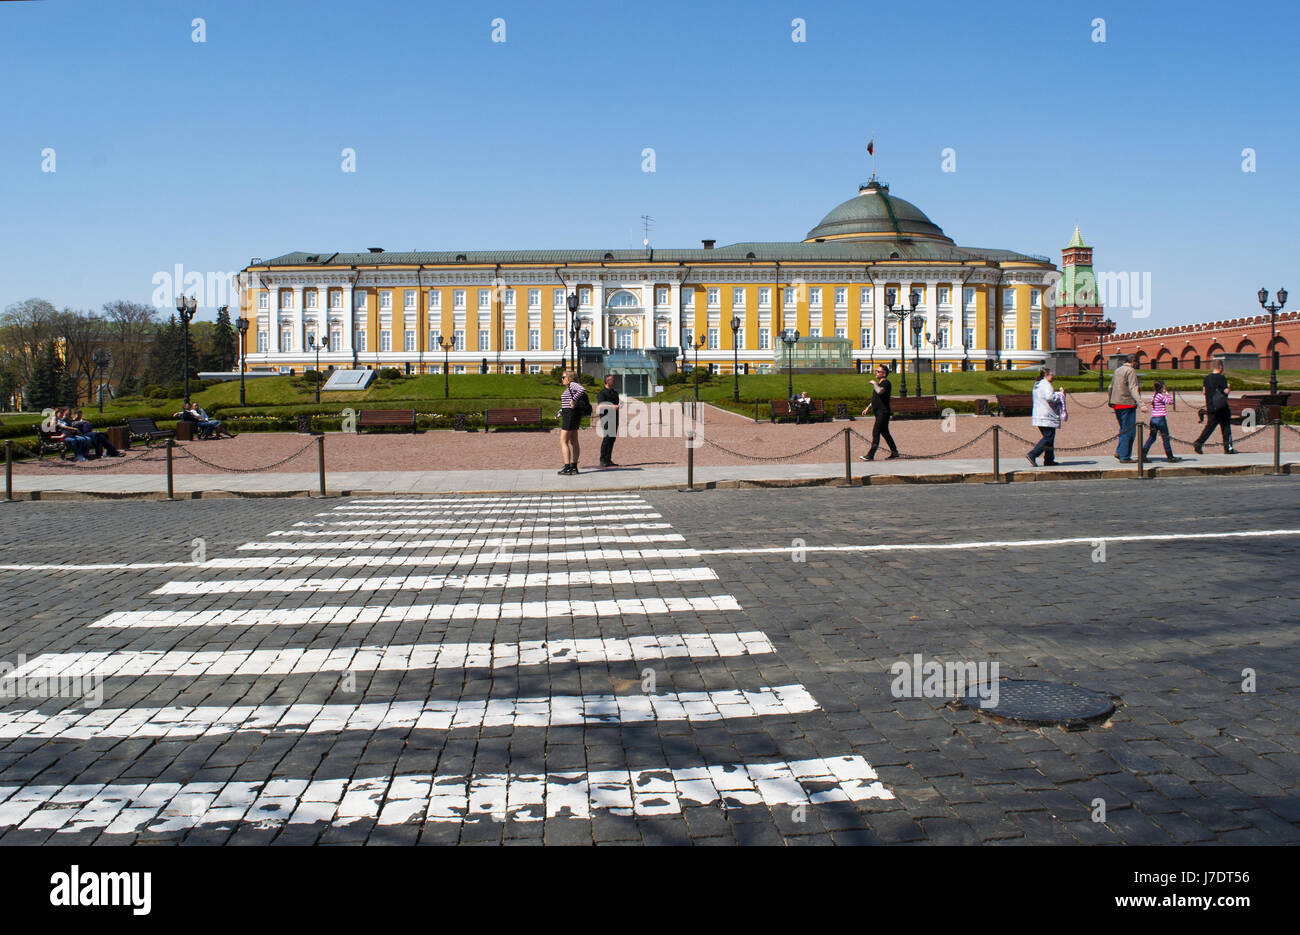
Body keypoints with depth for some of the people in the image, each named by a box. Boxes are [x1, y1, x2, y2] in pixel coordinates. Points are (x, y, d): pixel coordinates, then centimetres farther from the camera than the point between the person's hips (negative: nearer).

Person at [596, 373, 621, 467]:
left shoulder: (615, 392, 19)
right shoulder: (602, 393, -6)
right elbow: (601, 406, -22)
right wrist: (614, 406, -30)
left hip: (614, 419, 7)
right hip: (606, 419, -7)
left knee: (612, 438, 5)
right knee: (607, 438, -12)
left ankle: (608, 460, 9)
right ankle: (603, 461, -9)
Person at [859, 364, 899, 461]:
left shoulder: (886, 383, -11)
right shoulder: (879, 384, 20)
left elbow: (879, 391, -32)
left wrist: (874, 383, -16)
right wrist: (868, 408, 23)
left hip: (883, 412, -10)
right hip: (878, 412, 10)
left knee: (876, 432, -13)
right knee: (885, 433, 14)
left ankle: (871, 455, -15)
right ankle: (894, 452, 22)